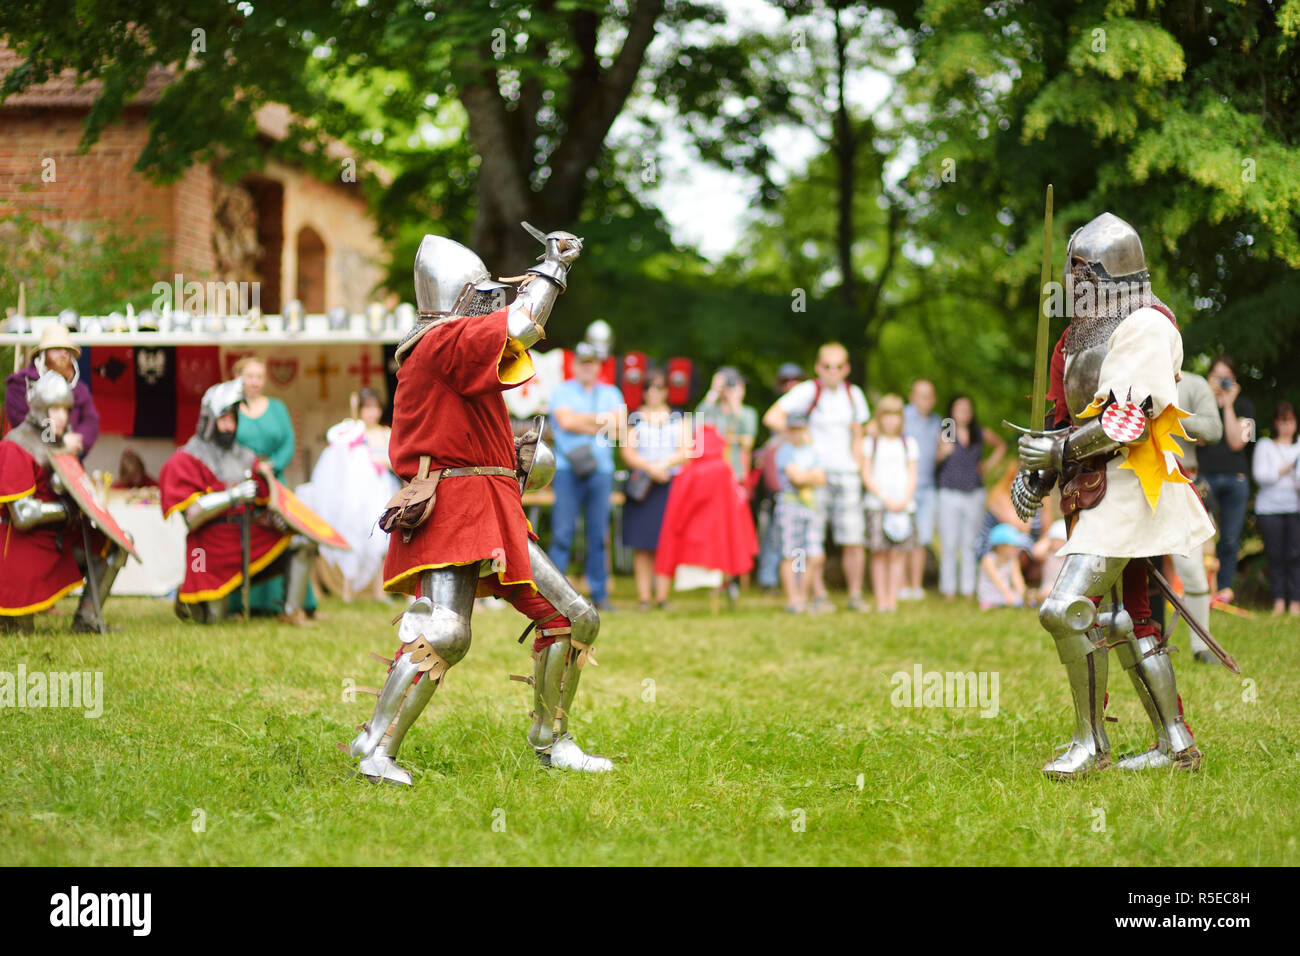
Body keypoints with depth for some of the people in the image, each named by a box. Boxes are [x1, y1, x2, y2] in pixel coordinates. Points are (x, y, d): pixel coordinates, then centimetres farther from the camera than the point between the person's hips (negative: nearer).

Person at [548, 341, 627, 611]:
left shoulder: (611, 394, 17)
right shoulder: (562, 391, 8)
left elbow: (620, 425, 2)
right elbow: (566, 421, -9)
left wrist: (582, 423, -8)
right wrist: (602, 419, -6)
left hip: (601, 470, 3)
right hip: (568, 470, -3)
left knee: (599, 535, 2)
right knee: (562, 532, -8)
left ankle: (600, 594, 8)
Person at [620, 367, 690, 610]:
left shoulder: (678, 418, 12)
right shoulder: (635, 418, 9)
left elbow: (685, 450, 3)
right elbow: (628, 452, 0)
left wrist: (664, 464, -14)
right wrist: (649, 467, -15)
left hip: (671, 485, 0)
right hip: (641, 486, 0)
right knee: (642, 545, -3)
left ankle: (662, 595, -1)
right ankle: (644, 596, -1)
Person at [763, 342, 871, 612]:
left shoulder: (853, 394, 11)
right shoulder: (808, 391, -4)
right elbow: (771, 418, -12)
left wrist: (856, 466, 10)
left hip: (846, 473, 3)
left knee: (854, 539, -3)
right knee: (813, 539, -5)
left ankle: (856, 595, 6)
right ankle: (819, 595, 4)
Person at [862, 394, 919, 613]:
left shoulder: (909, 444, 14)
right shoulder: (870, 443, 9)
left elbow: (912, 476, 10)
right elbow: (866, 475, 3)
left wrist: (904, 501, -5)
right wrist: (885, 499, -7)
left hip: (904, 505, 1)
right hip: (877, 503, -1)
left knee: (898, 554, -5)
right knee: (879, 553, -7)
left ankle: (893, 599, -5)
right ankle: (881, 600, -6)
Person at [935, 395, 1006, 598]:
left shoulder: (982, 434, 7)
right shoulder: (944, 434, -1)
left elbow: (1001, 445, 25)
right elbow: (934, 459, -1)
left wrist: (988, 465, 15)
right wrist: (942, 452, -20)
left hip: (974, 493, 2)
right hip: (949, 493, -2)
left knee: (970, 543, 3)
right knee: (949, 544, -6)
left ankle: (968, 588, 8)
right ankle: (948, 588, 0)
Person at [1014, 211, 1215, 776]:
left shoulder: (1145, 328, -12)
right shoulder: (1085, 333, 17)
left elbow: (1131, 419, -20)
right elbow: (1073, 418, 25)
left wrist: (1058, 450, -16)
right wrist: (1036, 471, 11)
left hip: (1127, 486, -10)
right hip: (1092, 489, 10)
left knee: (1067, 608, -17)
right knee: (1128, 622, 11)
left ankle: (1091, 743, -9)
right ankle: (1176, 745, 18)